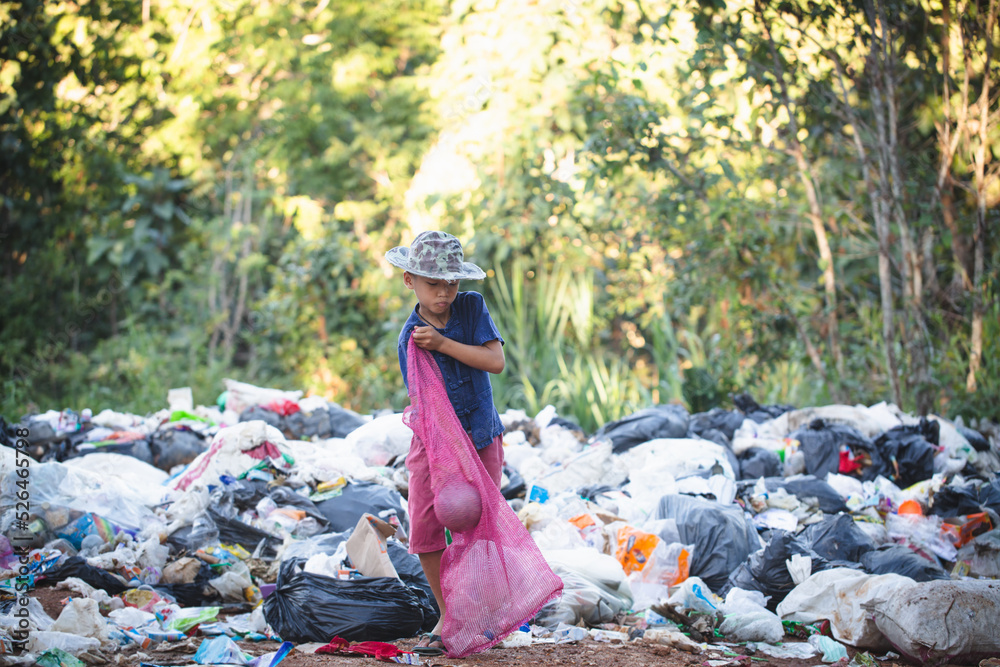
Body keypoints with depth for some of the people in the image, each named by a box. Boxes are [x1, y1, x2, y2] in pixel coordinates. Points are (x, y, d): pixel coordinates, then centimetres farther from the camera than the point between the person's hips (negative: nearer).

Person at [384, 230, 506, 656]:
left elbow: (496, 361, -15)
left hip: (482, 436, 1)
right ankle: (448, 617, 12)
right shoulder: (411, 337, -11)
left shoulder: (473, 307, -5)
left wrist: (444, 344, -24)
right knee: (425, 531, -4)